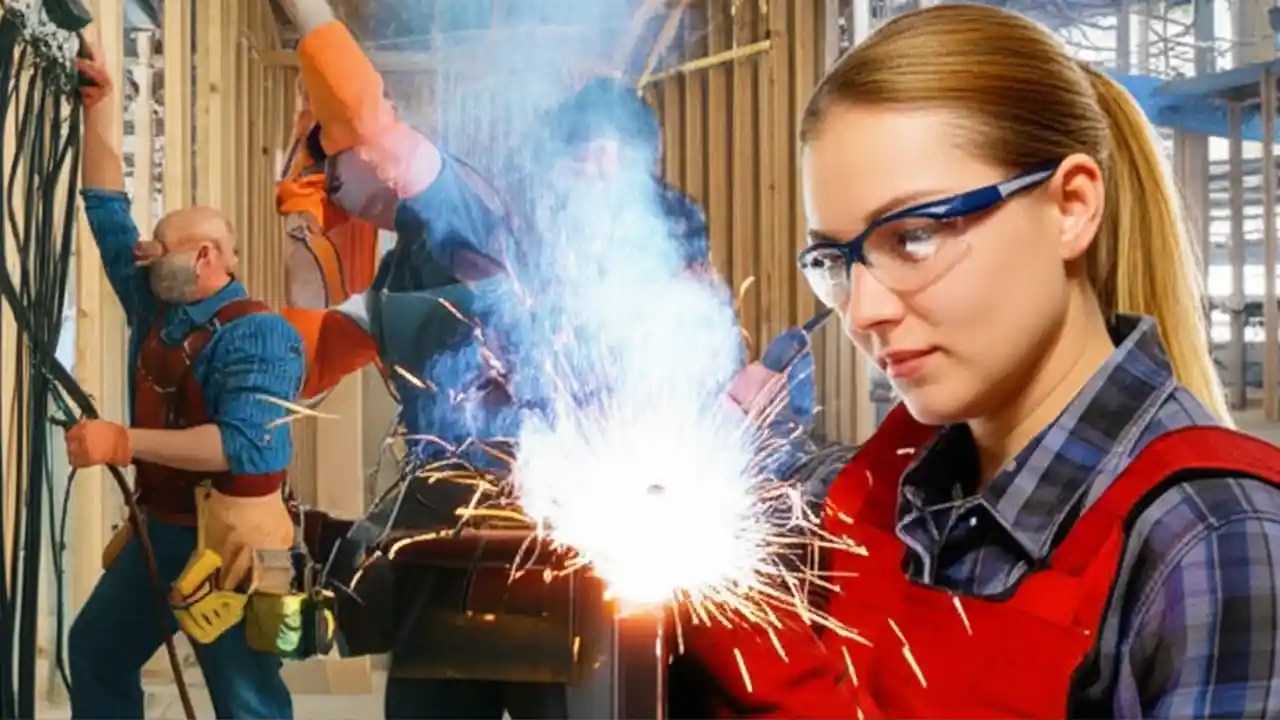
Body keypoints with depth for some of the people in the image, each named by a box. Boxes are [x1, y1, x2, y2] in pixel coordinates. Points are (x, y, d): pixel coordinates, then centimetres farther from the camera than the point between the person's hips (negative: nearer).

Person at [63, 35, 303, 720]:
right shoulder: (154, 309, 6)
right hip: (157, 529, 9)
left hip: (224, 540, -9)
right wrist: (98, 108, 7)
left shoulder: (258, 335, -18)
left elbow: (246, 444, -31)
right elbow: (107, 211, 11)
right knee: (96, 651, 24)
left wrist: (125, 442, -31)